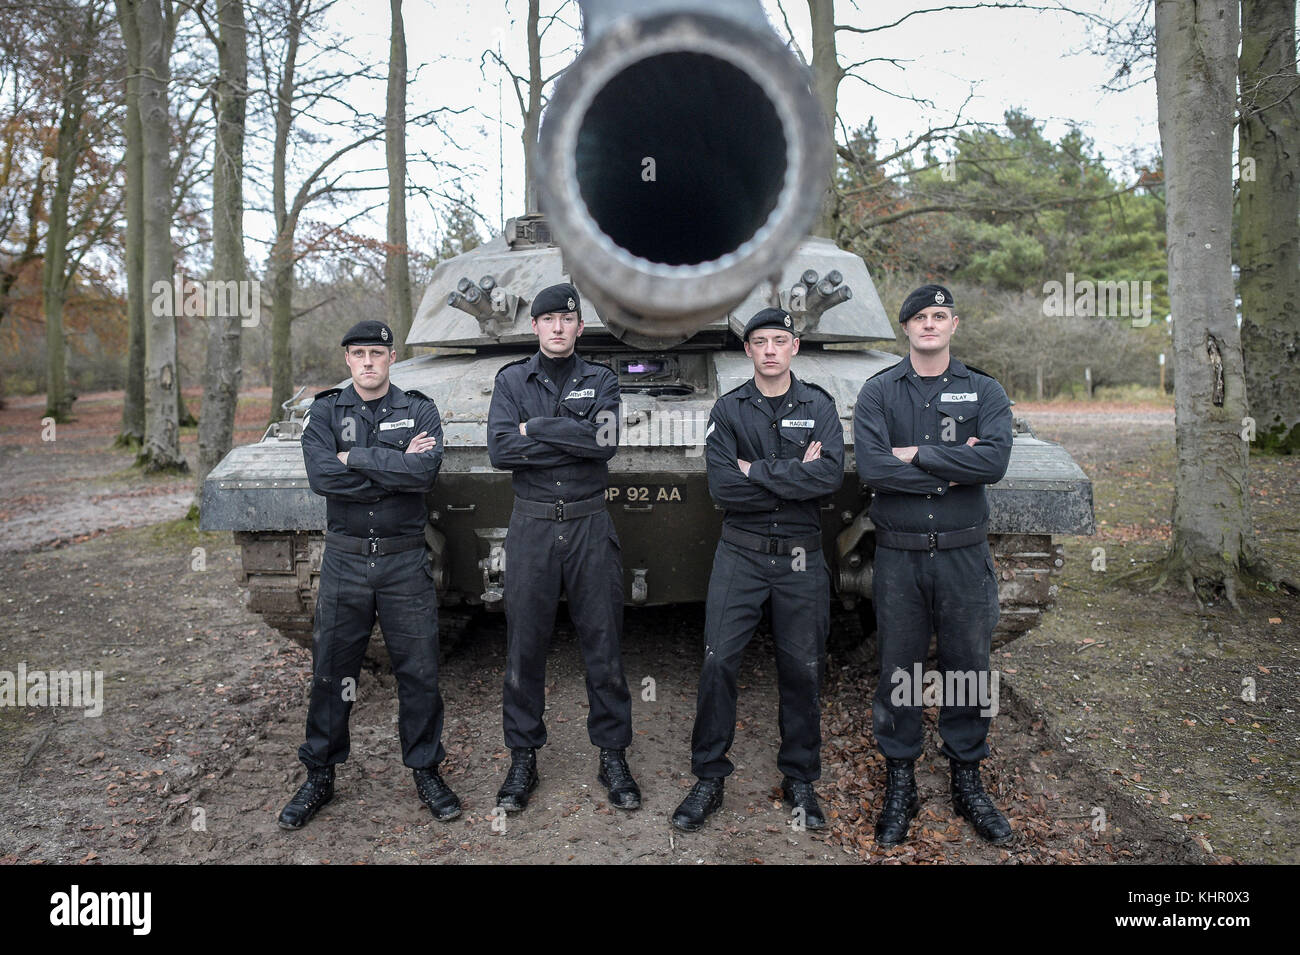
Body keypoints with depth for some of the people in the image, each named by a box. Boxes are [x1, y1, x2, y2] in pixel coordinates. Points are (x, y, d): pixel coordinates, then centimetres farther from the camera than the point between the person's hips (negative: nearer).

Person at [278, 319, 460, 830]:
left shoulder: (418, 410, 1)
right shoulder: (325, 411, 4)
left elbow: (425, 472, -18)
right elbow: (322, 477, -14)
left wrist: (356, 457, -14)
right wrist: (395, 468, -15)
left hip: (405, 562, -1)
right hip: (344, 561, 1)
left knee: (419, 672, 6)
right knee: (331, 673, 9)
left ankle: (426, 771, 23)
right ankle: (320, 776, 27)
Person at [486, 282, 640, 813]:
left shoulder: (600, 380, 6)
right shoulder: (511, 380, 6)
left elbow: (606, 440, -13)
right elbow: (499, 450, -9)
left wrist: (536, 429, -11)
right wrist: (576, 440, -12)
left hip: (589, 525, 0)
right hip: (532, 525, 0)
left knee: (604, 647, 4)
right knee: (524, 648, 6)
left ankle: (613, 756, 18)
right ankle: (522, 757, 20)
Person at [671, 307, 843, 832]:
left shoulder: (819, 406, 4)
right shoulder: (728, 409, 2)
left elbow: (831, 474, -14)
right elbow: (721, 486, -11)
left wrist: (757, 470, -14)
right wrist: (794, 477, -13)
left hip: (801, 558, 1)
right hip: (740, 555, 0)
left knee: (802, 670, 8)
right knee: (718, 662, -3)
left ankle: (800, 779, 25)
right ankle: (709, 779, 13)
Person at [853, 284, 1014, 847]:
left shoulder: (983, 392, 3)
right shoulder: (878, 392, 1)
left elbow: (995, 461, -15)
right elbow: (871, 468, -15)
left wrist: (916, 454, -15)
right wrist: (953, 468, -14)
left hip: (963, 554, 1)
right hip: (898, 557, -1)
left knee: (968, 671, 11)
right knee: (898, 673, 8)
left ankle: (967, 783, 30)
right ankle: (900, 785, 24)